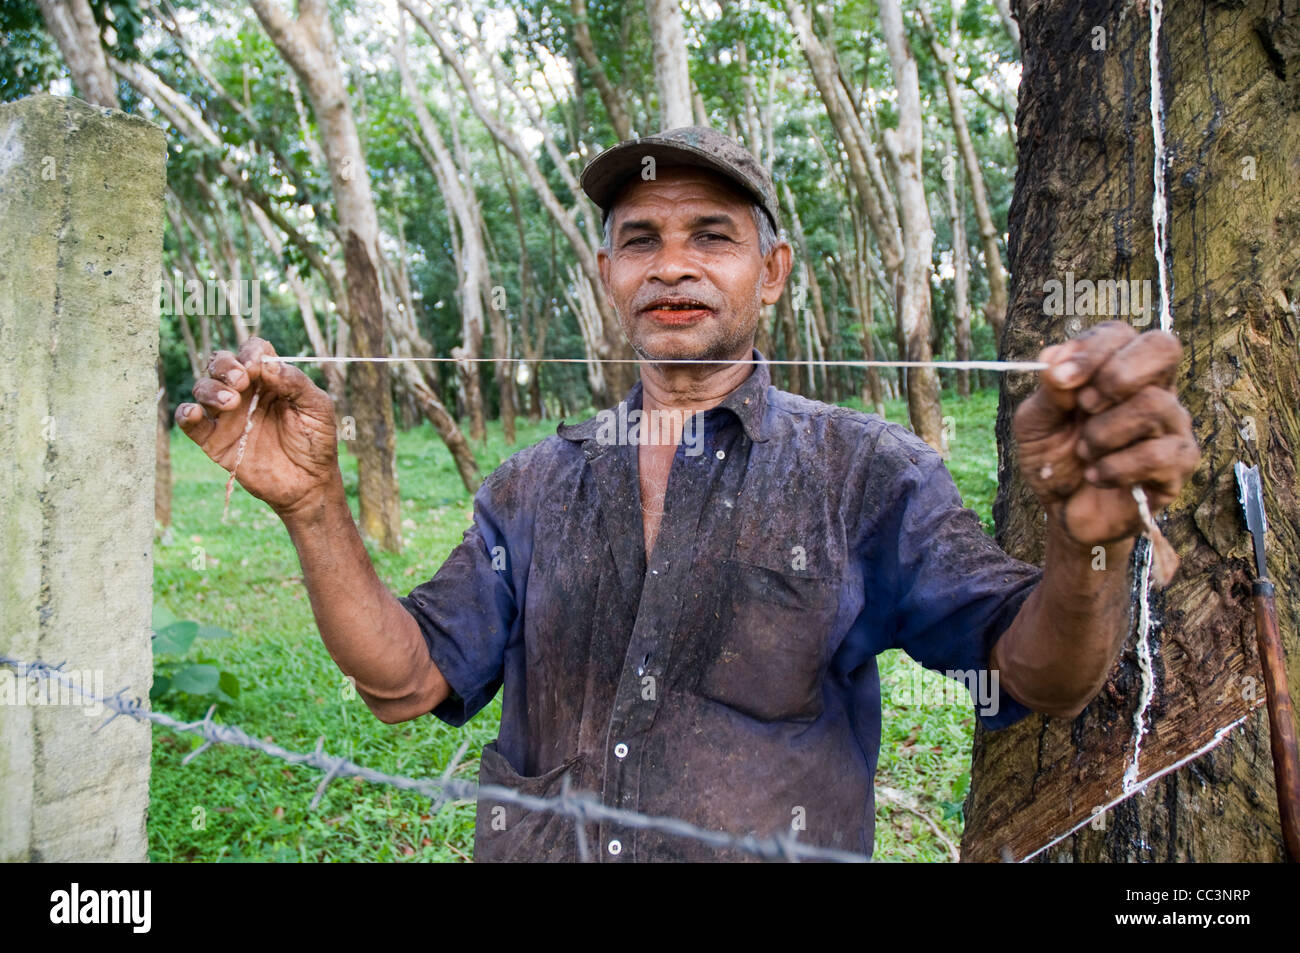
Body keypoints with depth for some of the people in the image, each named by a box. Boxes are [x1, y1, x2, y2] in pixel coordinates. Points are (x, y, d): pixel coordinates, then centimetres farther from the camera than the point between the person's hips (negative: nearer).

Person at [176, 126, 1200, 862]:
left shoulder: (864, 471, -7)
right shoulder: (532, 488, 2)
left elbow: (1034, 681, -15)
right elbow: (408, 678, -3)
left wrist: (1088, 538, -37)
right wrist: (312, 502, -18)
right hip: (533, 845, 3)